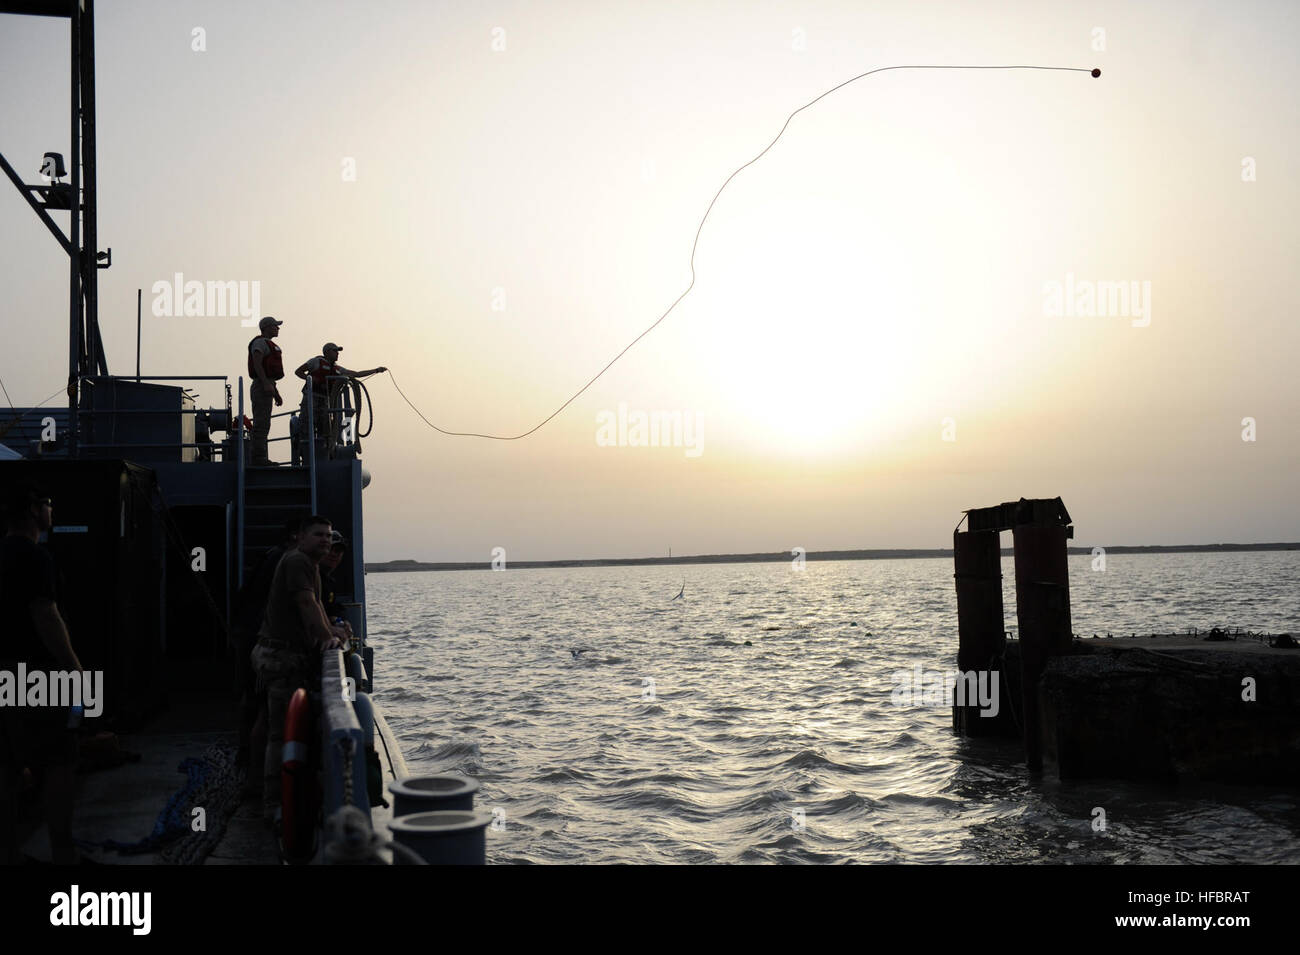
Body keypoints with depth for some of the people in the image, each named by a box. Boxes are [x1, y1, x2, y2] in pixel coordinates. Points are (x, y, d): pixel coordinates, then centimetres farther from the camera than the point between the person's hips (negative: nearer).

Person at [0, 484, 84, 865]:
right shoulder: (35, 557, -14)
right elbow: (46, 619, -20)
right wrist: (74, 668, -14)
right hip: (33, 673, -8)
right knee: (60, 762, -2)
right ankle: (62, 851, -2)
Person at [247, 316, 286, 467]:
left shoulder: (269, 345, 24)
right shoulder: (260, 342, -7)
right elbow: (257, 364, -21)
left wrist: (276, 394, 23)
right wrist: (266, 384, -29)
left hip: (267, 388, 10)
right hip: (261, 387, -10)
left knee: (263, 425, 9)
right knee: (261, 423, -13)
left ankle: (261, 458, 10)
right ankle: (259, 457, -15)